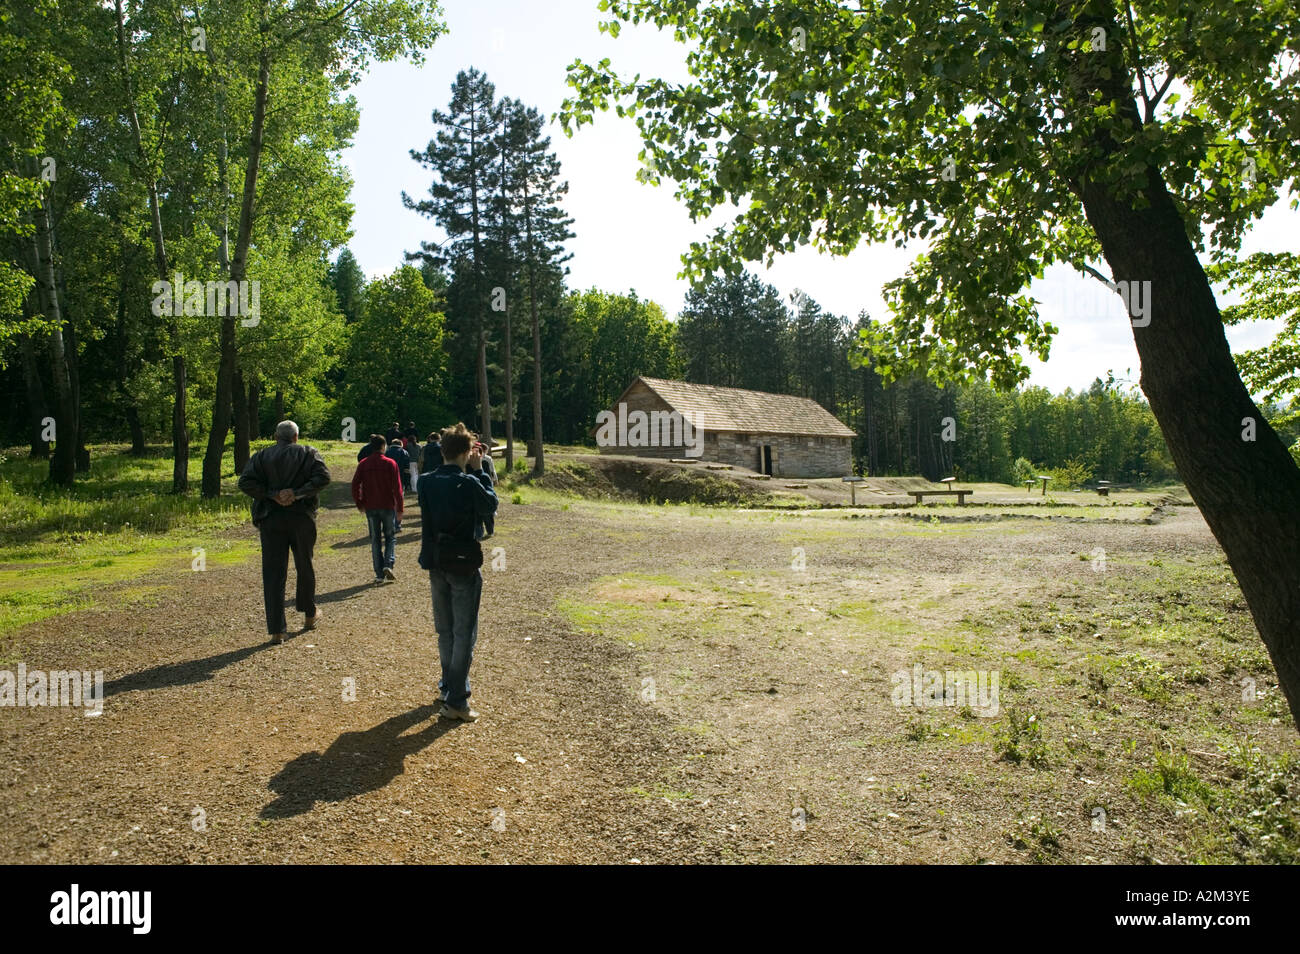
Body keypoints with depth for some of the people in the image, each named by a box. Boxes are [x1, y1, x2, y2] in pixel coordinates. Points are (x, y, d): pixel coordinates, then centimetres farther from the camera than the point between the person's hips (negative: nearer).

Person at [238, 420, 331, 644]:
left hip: (271, 520, 0)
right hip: (302, 518, 0)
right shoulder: (308, 453, 4)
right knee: (305, 568, 18)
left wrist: (271, 495, -9)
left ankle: (277, 630, -3)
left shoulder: (262, 456, 6)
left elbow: (245, 482, -8)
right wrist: (297, 493, -14)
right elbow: (322, 476, -13)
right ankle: (309, 615, 34)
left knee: (273, 574, 1)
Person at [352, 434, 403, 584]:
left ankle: (379, 574, 8)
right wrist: (399, 508, -3)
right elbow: (397, 487, -9)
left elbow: (355, 485, -2)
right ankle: (388, 564, -10)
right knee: (390, 537, 12)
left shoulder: (363, 464, 1)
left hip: (370, 508, 2)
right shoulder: (390, 463, -6)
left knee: (375, 540, 9)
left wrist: (359, 504, 10)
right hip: (388, 506, -2)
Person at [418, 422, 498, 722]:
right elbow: (491, 505, -3)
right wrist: (479, 470, -1)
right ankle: (456, 700, 0)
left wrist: (470, 472, 7)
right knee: (464, 632, 1)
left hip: (436, 563, 6)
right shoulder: (468, 483, -18)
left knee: (444, 629, 20)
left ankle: (449, 683, 36)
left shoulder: (427, 481, -1)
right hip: (463, 563, -6)